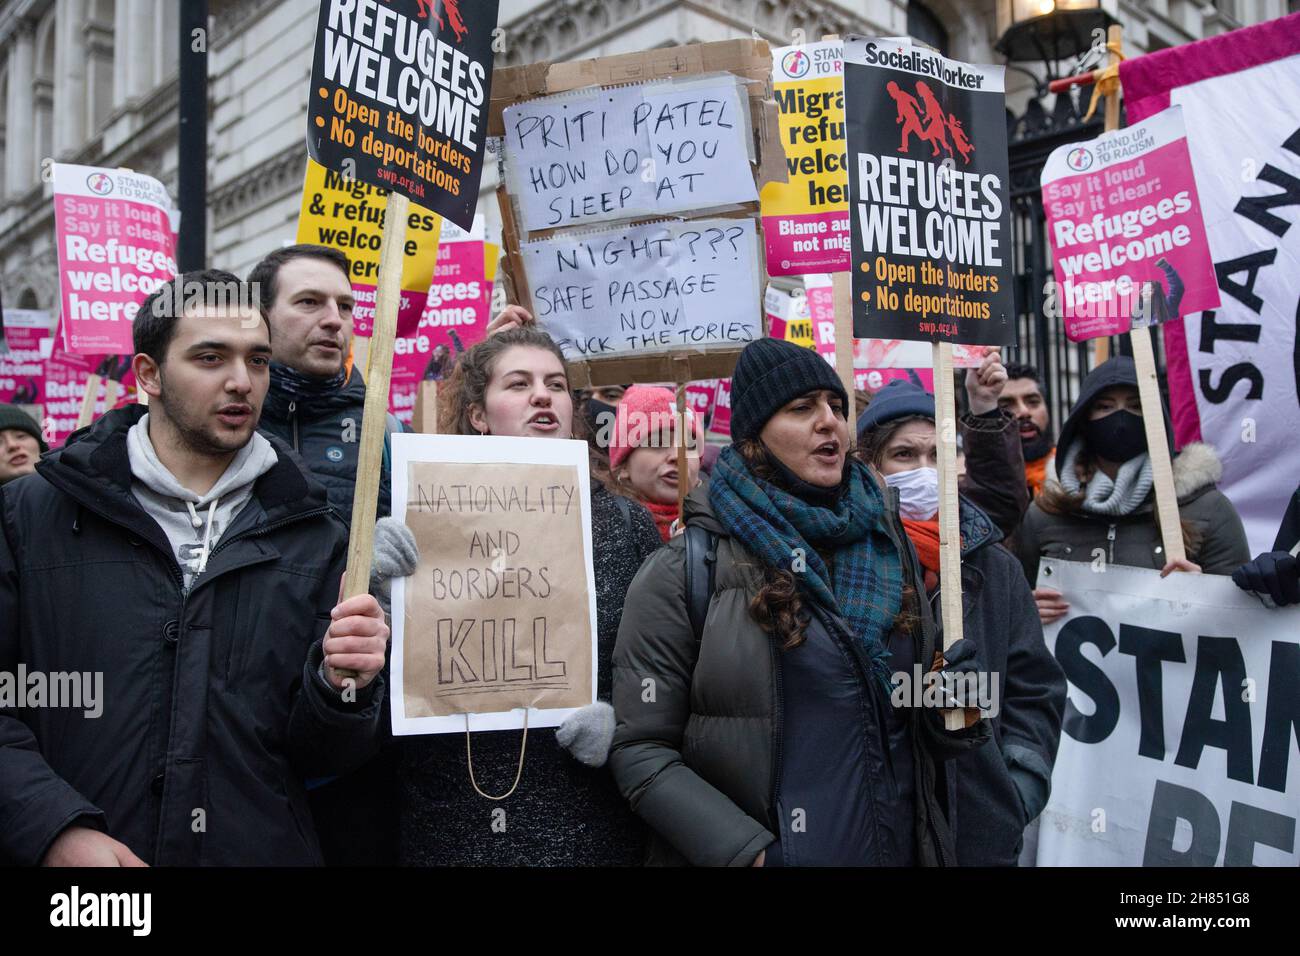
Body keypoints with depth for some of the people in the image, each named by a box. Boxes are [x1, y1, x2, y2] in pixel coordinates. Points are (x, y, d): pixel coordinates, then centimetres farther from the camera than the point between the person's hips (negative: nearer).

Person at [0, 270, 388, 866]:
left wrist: (341, 685, -17)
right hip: (63, 853, -1)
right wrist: (53, 828, -20)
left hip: (263, 849, 2)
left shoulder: (312, 538, -1)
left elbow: (321, 755, 1)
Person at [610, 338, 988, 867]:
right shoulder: (685, 571, -12)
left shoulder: (888, 549, 4)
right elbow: (641, 751, -12)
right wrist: (747, 852, -21)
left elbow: (913, 726, 14)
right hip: (777, 852, -5)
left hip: (901, 846, 5)